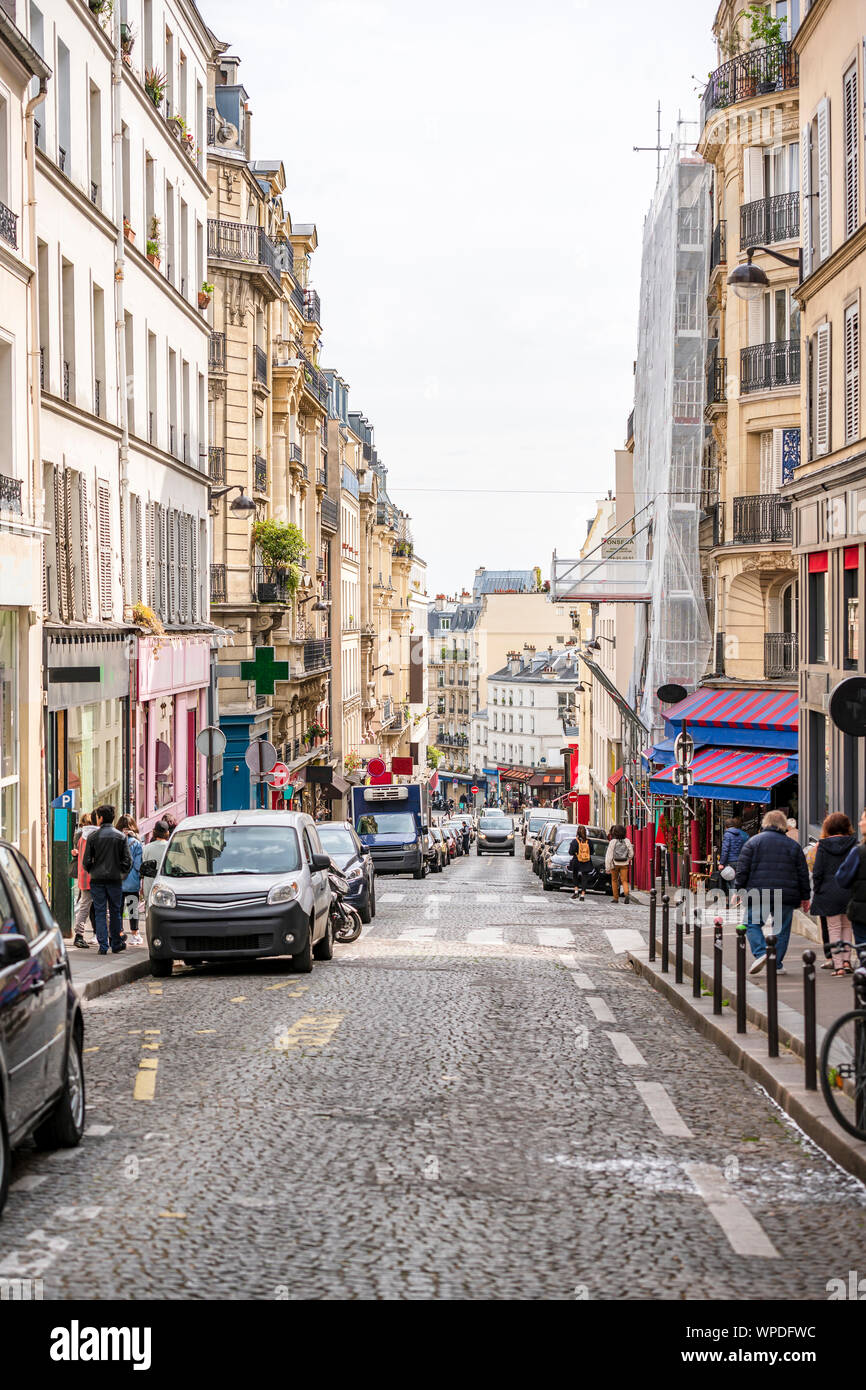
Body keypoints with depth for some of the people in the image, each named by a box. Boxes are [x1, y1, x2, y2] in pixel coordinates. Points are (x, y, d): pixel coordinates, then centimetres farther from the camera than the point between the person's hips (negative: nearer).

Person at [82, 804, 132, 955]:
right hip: (115, 880, 1)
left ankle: (103, 946, -3)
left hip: (97, 880, -1)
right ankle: (116, 944, 17)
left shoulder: (92, 836, -3)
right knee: (115, 912, 12)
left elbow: (87, 860, -3)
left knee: (100, 913, 2)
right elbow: (127, 860, -2)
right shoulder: (120, 837, -1)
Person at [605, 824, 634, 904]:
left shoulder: (613, 842, -9)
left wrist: (607, 867, -6)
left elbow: (609, 855, -9)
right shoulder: (627, 841, -2)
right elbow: (631, 853, 2)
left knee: (614, 880, 15)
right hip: (624, 864, 2)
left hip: (615, 864, -2)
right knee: (624, 881, 2)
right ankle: (626, 894, -23)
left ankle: (616, 898, 17)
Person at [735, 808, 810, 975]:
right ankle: (776, 965, 7)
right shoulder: (793, 845, 9)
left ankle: (760, 953, -14)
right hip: (786, 896, 2)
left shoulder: (753, 842, 3)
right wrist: (805, 897, 16)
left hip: (758, 893, -2)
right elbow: (803, 873, 10)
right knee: (782, 929, 9)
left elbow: (742, 869, -1)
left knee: (752, 924, 8)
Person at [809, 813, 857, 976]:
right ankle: (846, 960, 11)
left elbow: (817, 872, -4)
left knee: (834, 928, 4)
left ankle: (838, 965, 0)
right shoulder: (853, 843, -1)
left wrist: (816, 891, 5)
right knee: (847, 926, 16)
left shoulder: (823, 845, -4)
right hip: (849, 891, 1)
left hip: (829, 893, -1)